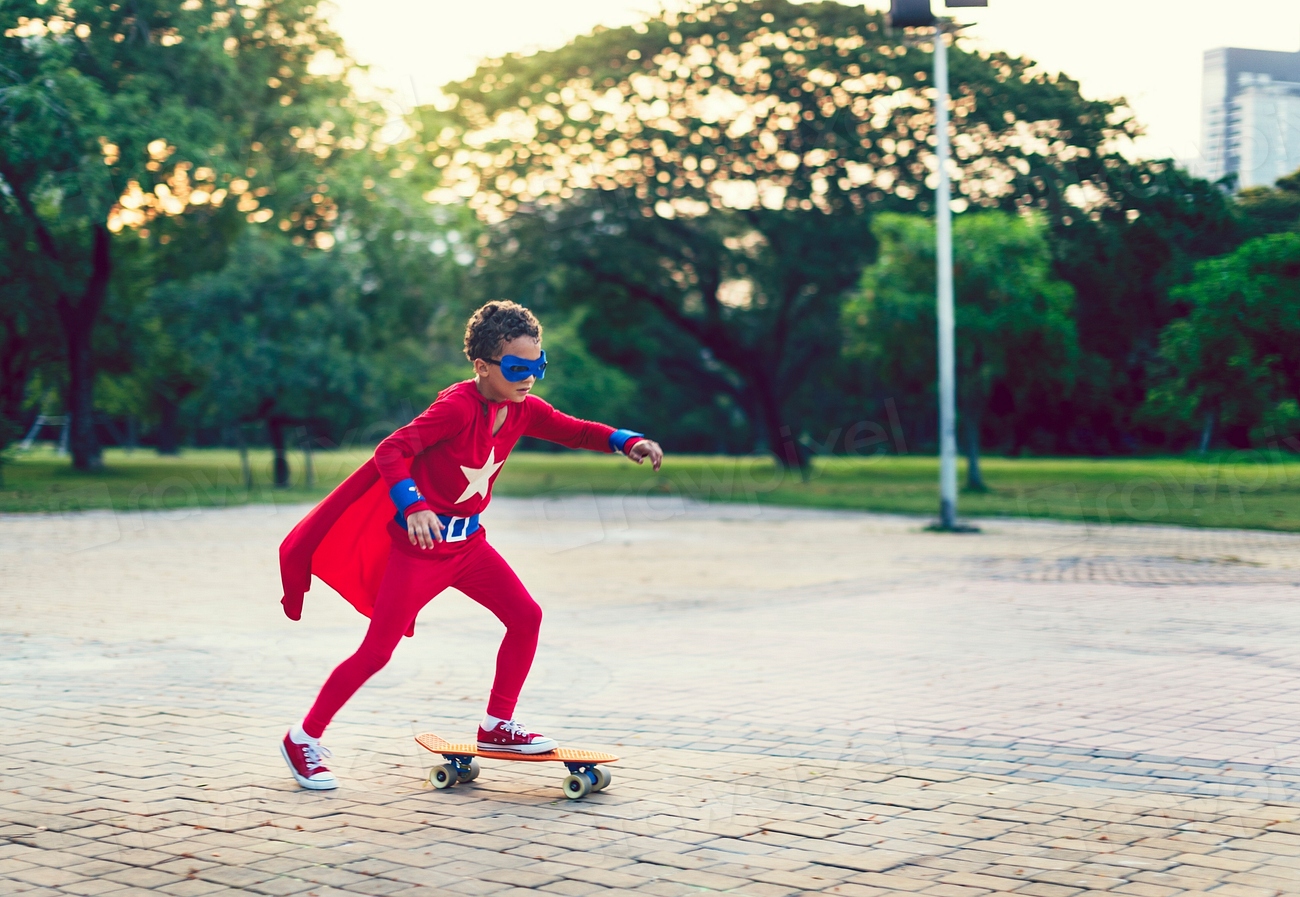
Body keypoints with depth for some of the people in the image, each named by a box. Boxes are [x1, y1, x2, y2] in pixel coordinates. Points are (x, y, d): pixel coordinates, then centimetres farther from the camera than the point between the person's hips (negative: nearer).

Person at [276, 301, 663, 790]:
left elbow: (573, 430, 4)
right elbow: (389, 451, -28)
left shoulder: (523, 410, -3)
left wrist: (628, 441, -14)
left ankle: (497, 726, 15)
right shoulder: (458, 407, -26)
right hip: (421, 544, -8)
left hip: (468, 542, 8)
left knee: (525, 616, 1)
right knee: (376, 652, -5)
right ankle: (303, 739, 9)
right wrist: (413, 506, -43)